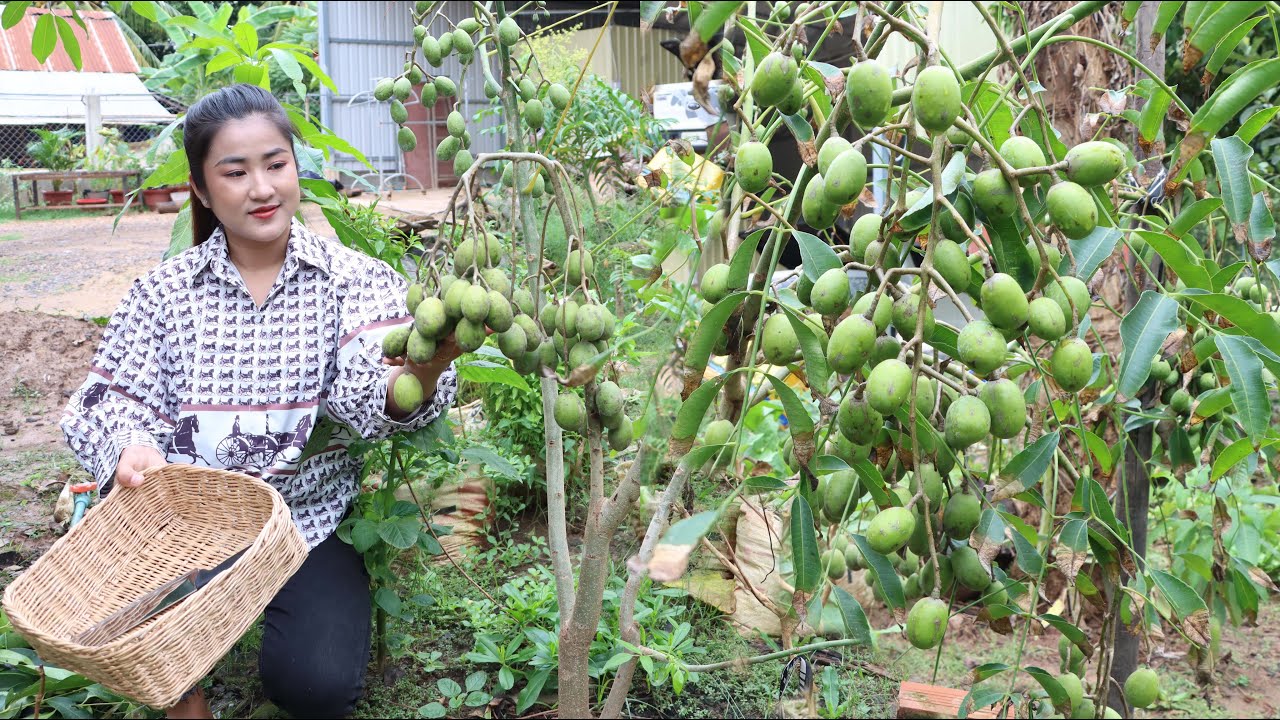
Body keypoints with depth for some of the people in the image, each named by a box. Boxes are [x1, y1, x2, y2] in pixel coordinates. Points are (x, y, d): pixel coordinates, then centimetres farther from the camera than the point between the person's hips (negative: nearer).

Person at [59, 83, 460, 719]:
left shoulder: (355, 279, -4)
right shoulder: (163, 291, 2)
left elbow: (370, 397, -21)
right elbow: (109, 402, -2)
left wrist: (424, 370, -44)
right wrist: (131, 450, -26)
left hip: (310, 520, -1)